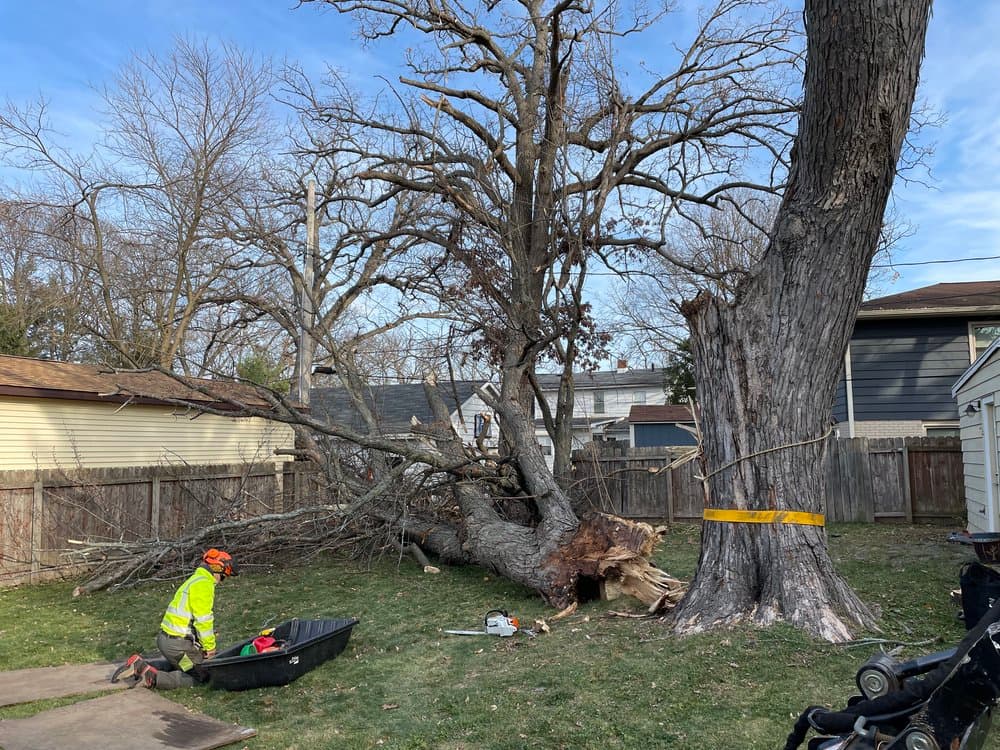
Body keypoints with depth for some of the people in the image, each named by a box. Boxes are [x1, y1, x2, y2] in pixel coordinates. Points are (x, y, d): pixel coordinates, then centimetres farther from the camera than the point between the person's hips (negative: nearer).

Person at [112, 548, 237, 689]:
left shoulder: (195, 580, 18)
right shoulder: (203, 584, -16)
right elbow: (203, 620, -19)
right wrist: (210, 647, -8)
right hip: (178, 643, -10)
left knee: (178, 667, 25)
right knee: (199, 676, 0)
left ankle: (140, 666, 10)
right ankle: (153, 678, -11)